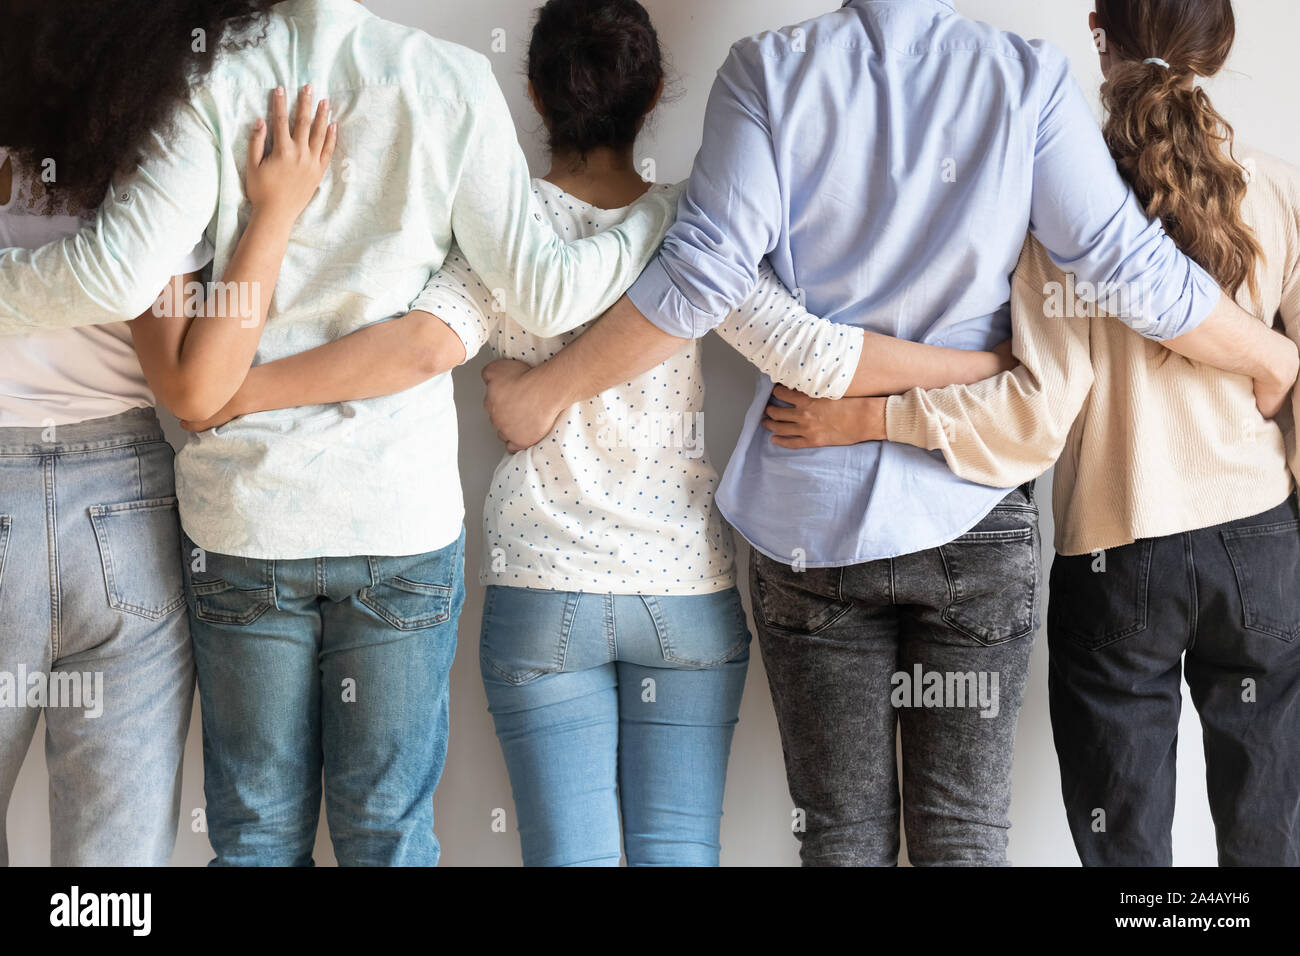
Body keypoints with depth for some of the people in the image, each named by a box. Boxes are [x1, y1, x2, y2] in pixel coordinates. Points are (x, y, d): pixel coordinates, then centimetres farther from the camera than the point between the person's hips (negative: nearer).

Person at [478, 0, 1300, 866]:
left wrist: (544, 394, -1)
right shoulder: (1027, 77, -3)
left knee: (843, 833, 10)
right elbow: (1135, 270, -6)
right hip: (974, 514, 0)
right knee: (965, 835, 9)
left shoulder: (770, 70, -4)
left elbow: (704, 276, -11)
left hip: (810, 524, 0)